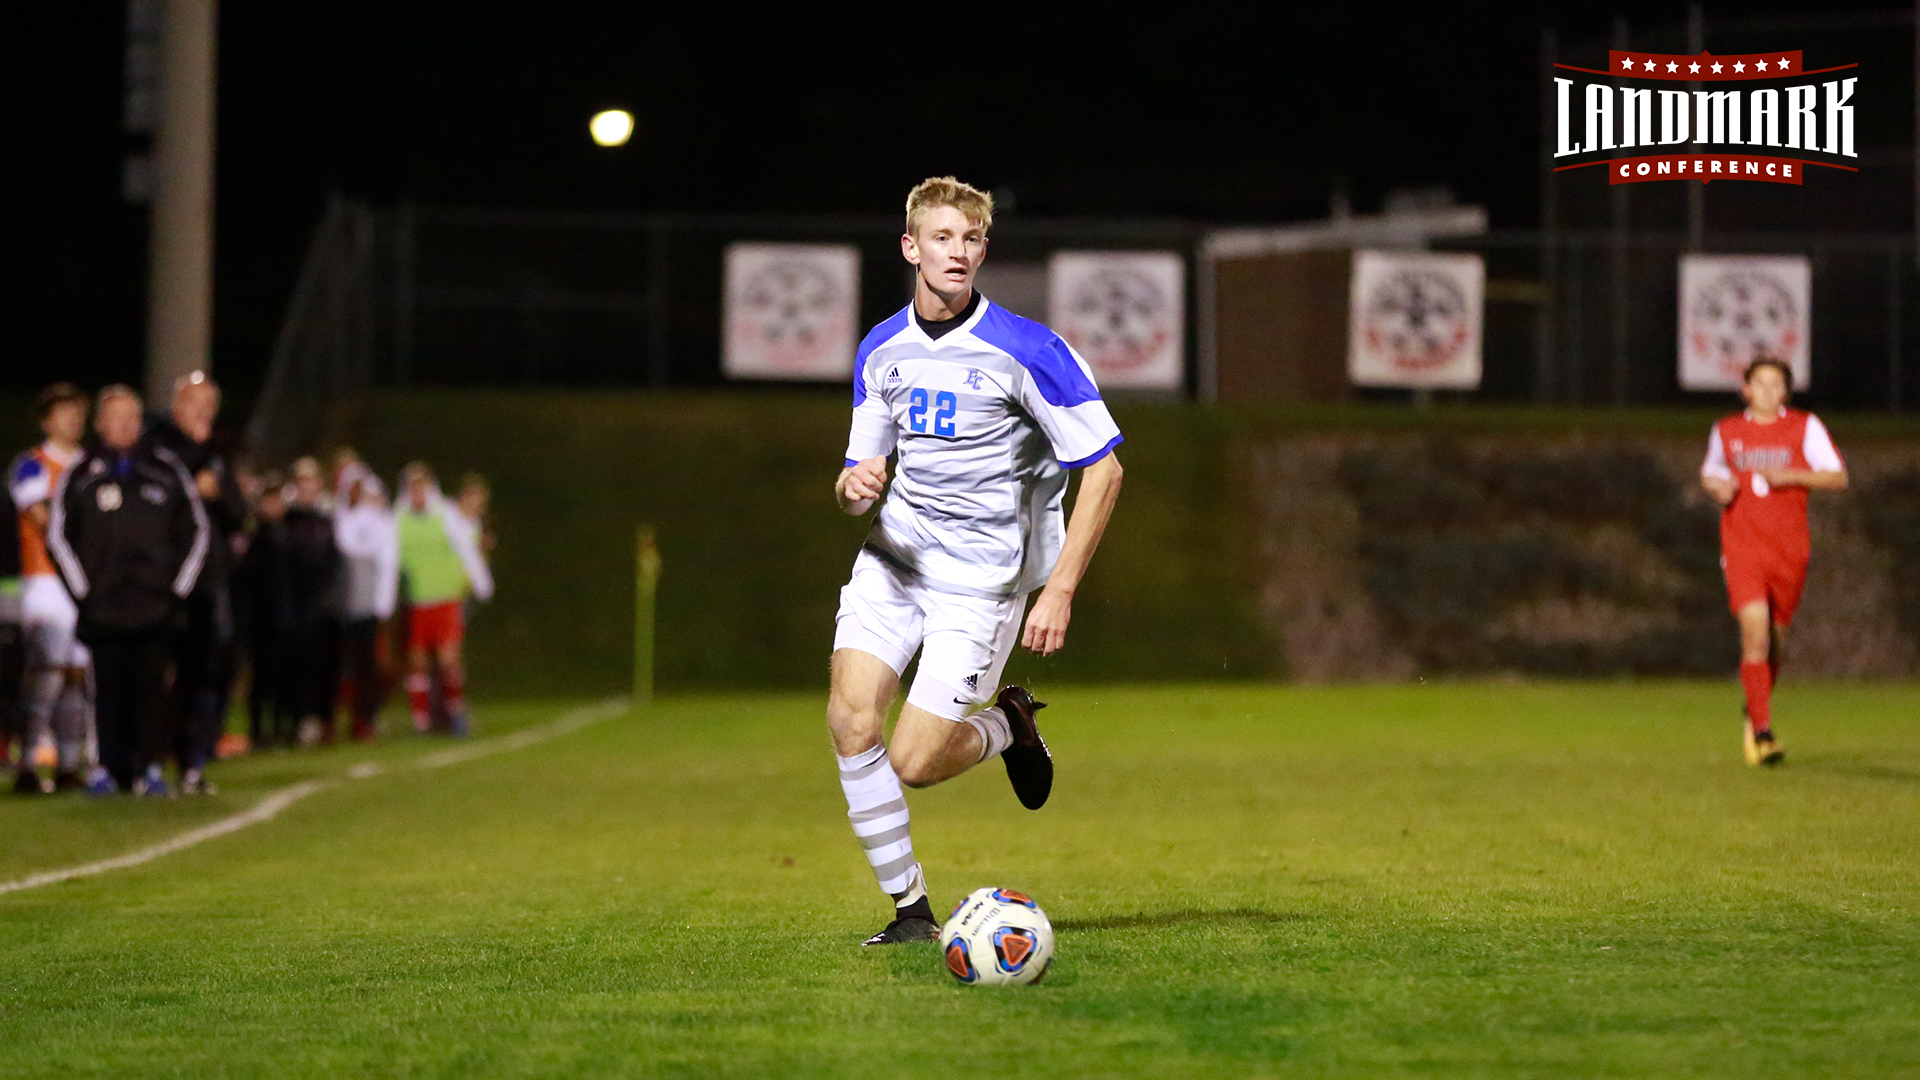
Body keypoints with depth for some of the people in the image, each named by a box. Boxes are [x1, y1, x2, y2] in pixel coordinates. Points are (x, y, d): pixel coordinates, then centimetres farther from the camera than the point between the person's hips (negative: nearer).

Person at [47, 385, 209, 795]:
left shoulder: (167, 471, 9)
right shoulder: (81, 476, 5)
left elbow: (198, 531, 13)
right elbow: (58, 537, 8)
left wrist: (178, 587, 6)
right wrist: (82, 591, 1)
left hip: (157, 606, 1)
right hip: (103, 608, -1)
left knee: (151, 688, -2)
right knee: (109, 690, -1)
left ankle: (149, 766, 3)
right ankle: (110, 766, 4)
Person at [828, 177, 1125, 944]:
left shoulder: (1026, 350, -12)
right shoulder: (881, 351, 5)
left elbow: (1103, 469, -10)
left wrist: (1059, 592, -14)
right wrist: (855, 487, -12)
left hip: (981, 577, -5)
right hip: (894, 556, 5)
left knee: (913, 763, -11)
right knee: (850, 717, -15)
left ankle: (1008, 727, 23)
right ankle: (910, 908, 0)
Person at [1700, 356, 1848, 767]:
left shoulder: (1806, 428, 2)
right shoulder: (1726, 432, 7)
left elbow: (1838, 478, -1)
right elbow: (1710, 473, 24)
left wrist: (1792, 476, -15)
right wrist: (1718, 487, 0)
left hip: (1789, 550, 1)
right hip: (1742, 547, -1)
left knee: (1775, 639, 11)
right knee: (1755, 633, -18)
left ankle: (1755, 711, 39)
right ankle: (1763, 733, -19)